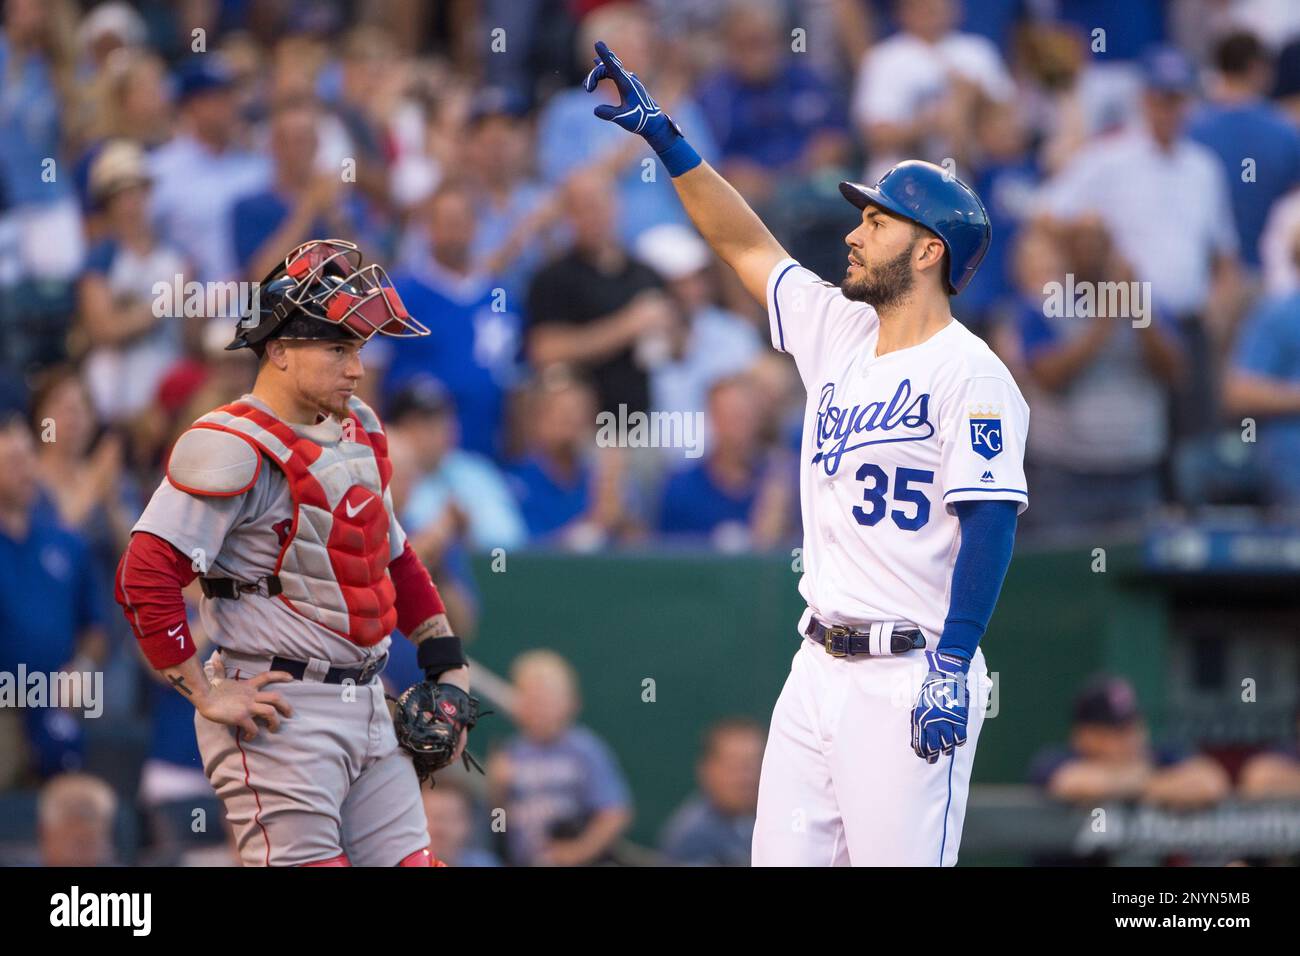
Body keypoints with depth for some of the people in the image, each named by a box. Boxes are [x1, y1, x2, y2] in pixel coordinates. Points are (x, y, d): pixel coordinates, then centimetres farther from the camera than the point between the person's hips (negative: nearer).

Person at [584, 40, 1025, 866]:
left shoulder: (970, 375, -10)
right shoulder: (838, 332, 13)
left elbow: (990, 526, -16)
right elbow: (747, 244, 23)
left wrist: (952, 671, -23)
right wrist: (663, 134, 19)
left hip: (909, 675, -8)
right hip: (819, 669, 8)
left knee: (903, 860, -12)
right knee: (784, 857, 6)